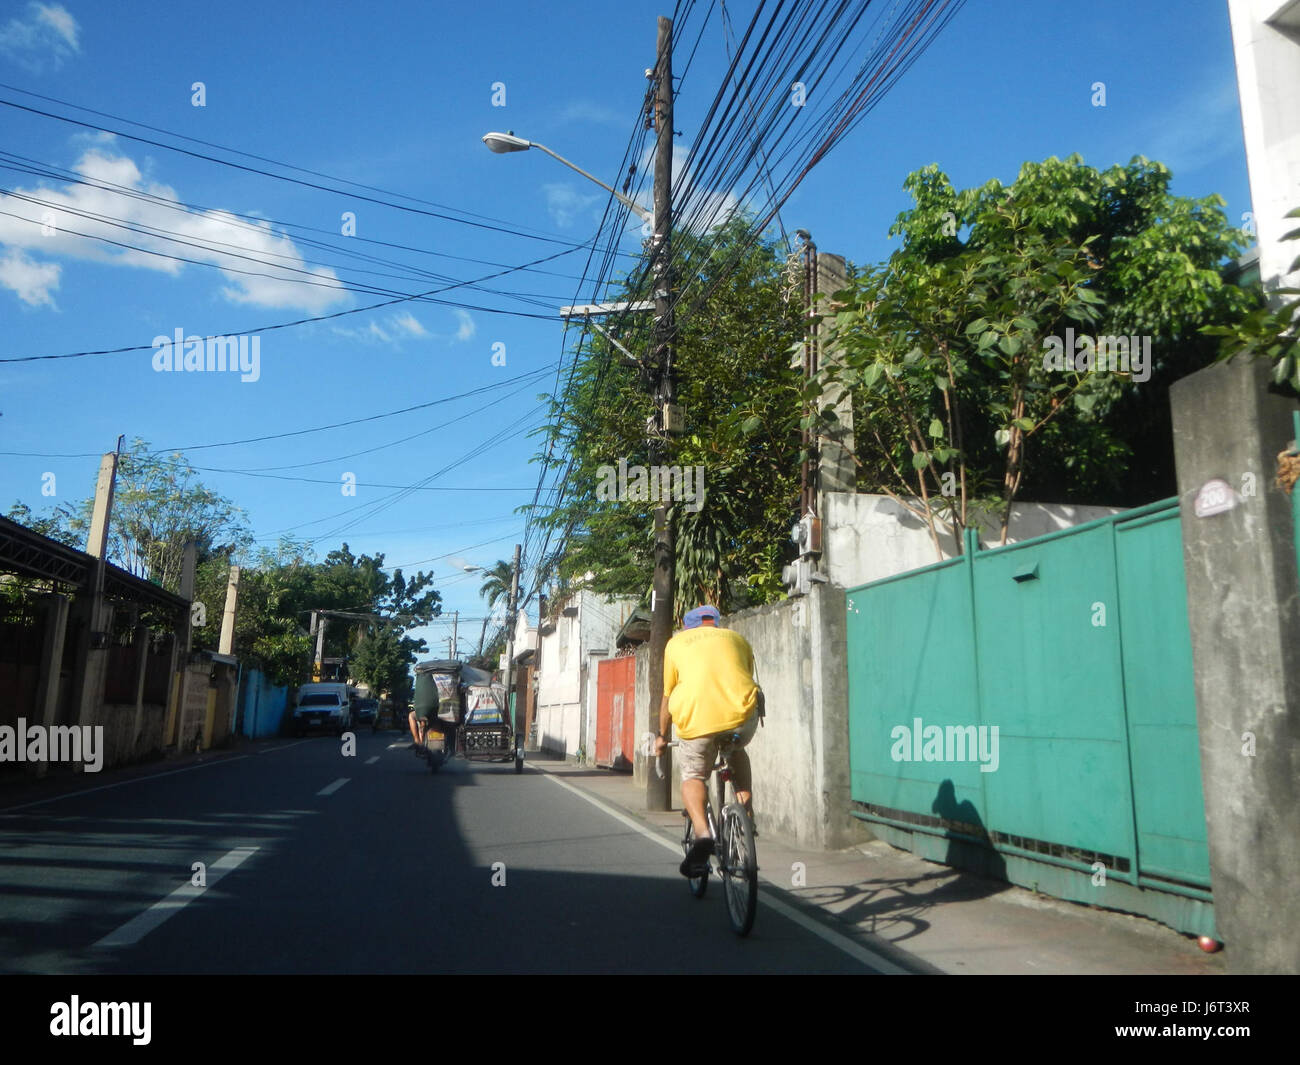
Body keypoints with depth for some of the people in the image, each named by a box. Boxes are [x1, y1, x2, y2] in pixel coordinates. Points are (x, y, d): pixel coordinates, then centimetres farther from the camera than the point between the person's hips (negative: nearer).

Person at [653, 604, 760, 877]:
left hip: (696, 717, -2)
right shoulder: (736, 638, 27)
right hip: (741, 714, 2)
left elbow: (668, 698, 26)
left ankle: (702, 833, -8)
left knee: (693, 776, 17)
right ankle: (746, 814, 21)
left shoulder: (677, 643, 23)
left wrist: (662, 736, 39)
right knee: (737, 752, 33)